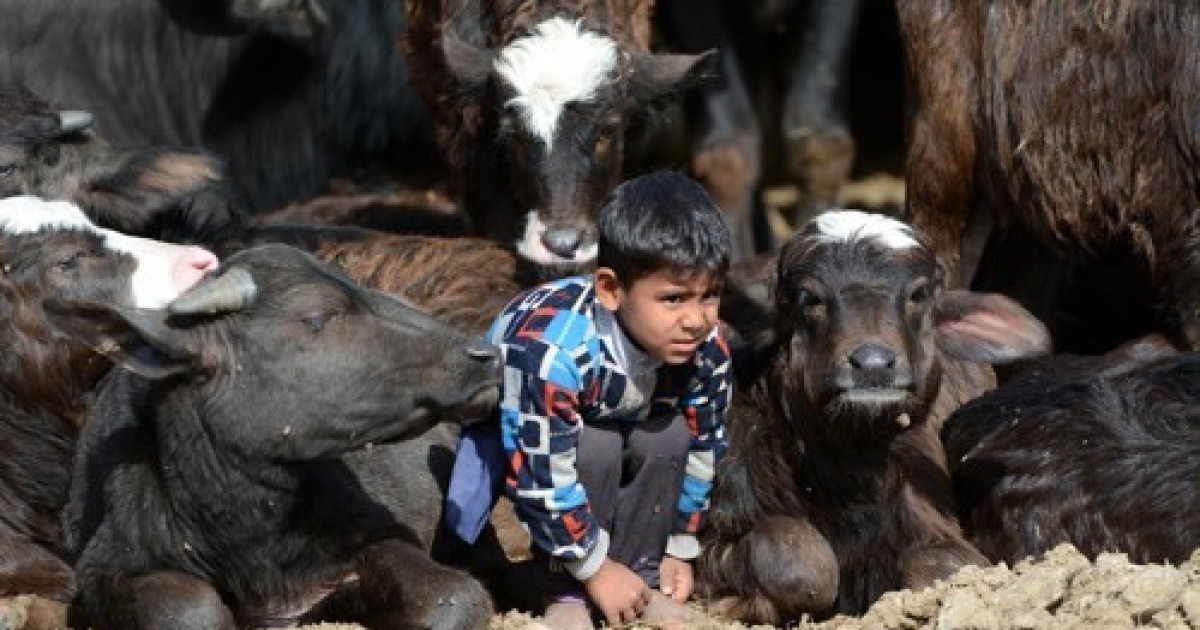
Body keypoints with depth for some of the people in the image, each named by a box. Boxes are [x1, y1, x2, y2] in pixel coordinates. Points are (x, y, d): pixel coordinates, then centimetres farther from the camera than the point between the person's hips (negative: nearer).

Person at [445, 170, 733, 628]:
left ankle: (641, 574, -4)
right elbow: (541, 476, -37)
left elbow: (702, 448, -6)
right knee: (596, 449, -32)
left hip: (621, 421, 5)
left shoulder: (705, 350, -23)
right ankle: (565, 590, -12)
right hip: (513, 431, -5)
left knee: (669, 434, -23)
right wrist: (596, 567, -26)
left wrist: (680, 550, -2)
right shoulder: (552, 354, -43)